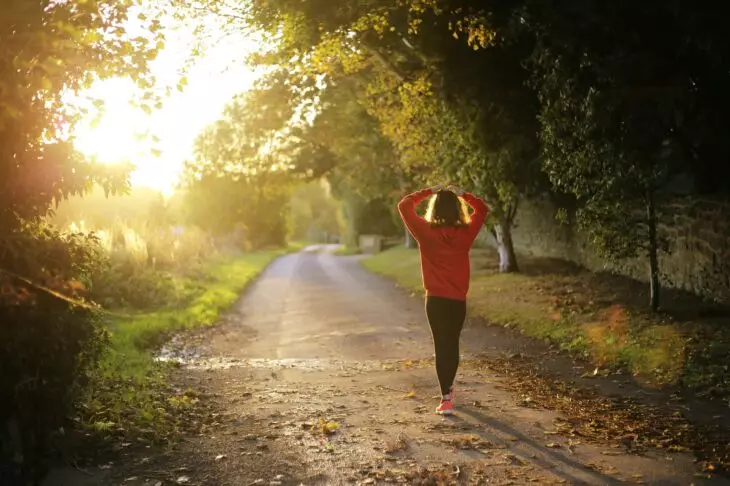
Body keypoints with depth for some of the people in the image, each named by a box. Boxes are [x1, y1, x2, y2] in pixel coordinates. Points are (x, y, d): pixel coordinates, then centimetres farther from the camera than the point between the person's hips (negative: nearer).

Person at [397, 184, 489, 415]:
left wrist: (429, 192, 4)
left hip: (435, 299, -2)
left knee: (441, 346, 3)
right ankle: (448, 389, 36)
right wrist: (462, 194, 9)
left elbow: (404, 206, 1)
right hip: (458, 300, 2)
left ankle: (446, 399, -3)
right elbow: (482, 209, 12)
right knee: (452, 344, 18)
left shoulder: (426, 232, -10)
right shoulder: (465, 232, -5)